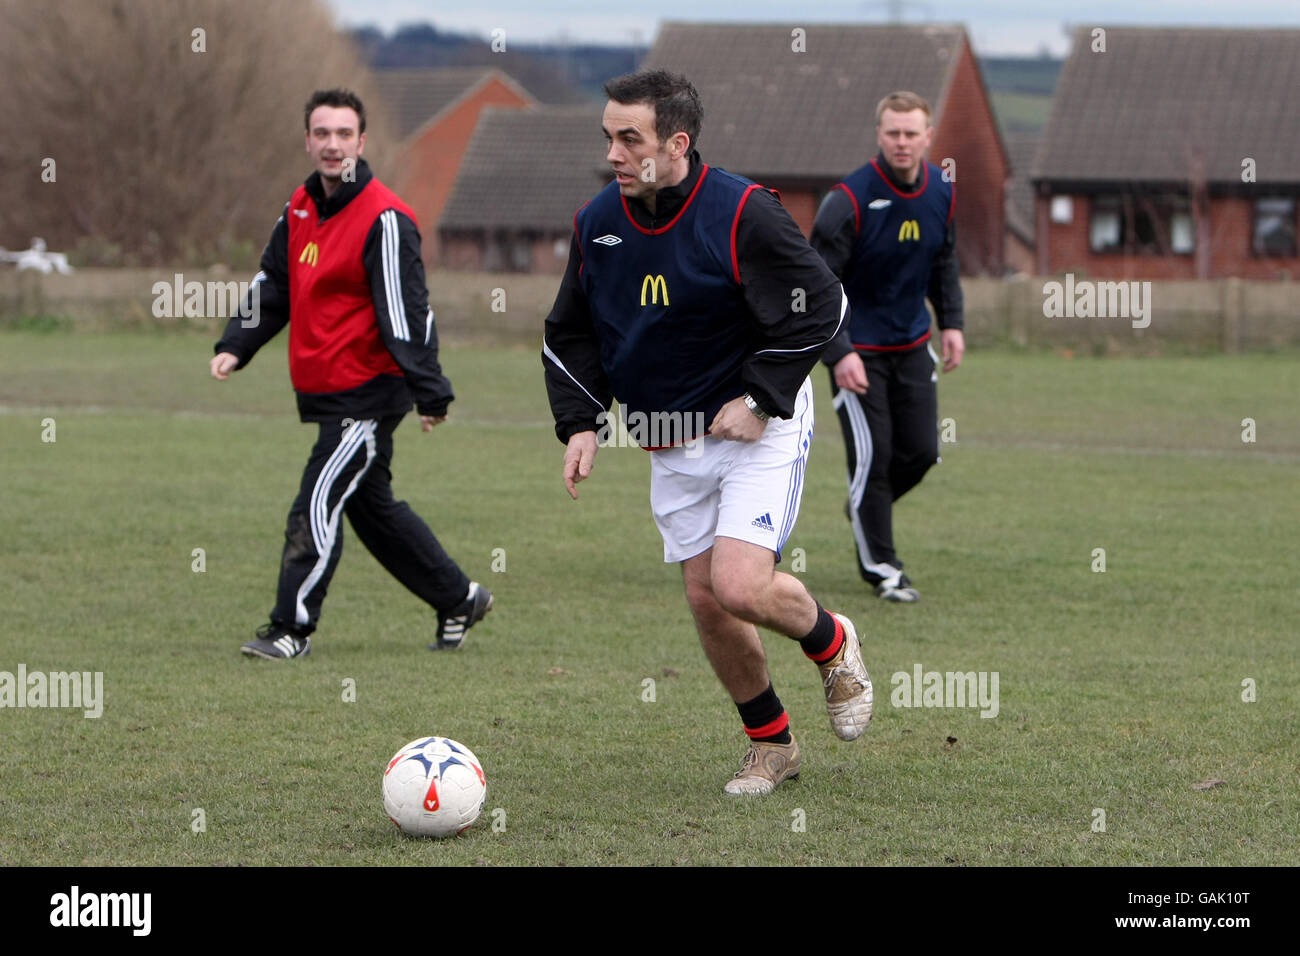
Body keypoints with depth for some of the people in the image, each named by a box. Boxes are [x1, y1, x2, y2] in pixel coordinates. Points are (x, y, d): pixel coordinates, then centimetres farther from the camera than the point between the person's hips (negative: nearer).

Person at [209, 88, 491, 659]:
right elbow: (272, 285, 15)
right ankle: (458, 600, 31)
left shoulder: (384, 220, -16)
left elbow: (406, 312, -20)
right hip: (325, 393, 9)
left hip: (368, 392, -9)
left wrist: (430, 393, -23)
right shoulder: (301, 209, 9)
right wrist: (235, 348, 2)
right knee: (374, 509, 18)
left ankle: (292, 629, -4)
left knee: (316, 509, -11)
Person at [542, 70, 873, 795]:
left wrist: (760, 401, -16)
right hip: (672, 447, 6)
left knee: (741, 586, -20)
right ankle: (771, 745, 23)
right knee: (705, 600, 5)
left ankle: (833, 644, 13)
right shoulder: (597, 224, 0)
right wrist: (580, 423, -2)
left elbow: (820, 306, -14)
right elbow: (571, 335, 11)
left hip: (758, 430, -6)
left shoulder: (741, 213, -18)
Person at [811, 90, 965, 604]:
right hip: (857, 349, -5)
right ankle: (881, 568, 6)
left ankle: (866, 507, 34)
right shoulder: (849, 200, -21)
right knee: (872, 455, -7)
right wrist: (838, 354, -25)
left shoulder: (941, 191, -2)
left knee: (922, 450, 4)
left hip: (912, 344, 6)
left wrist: (952, 323, 8)